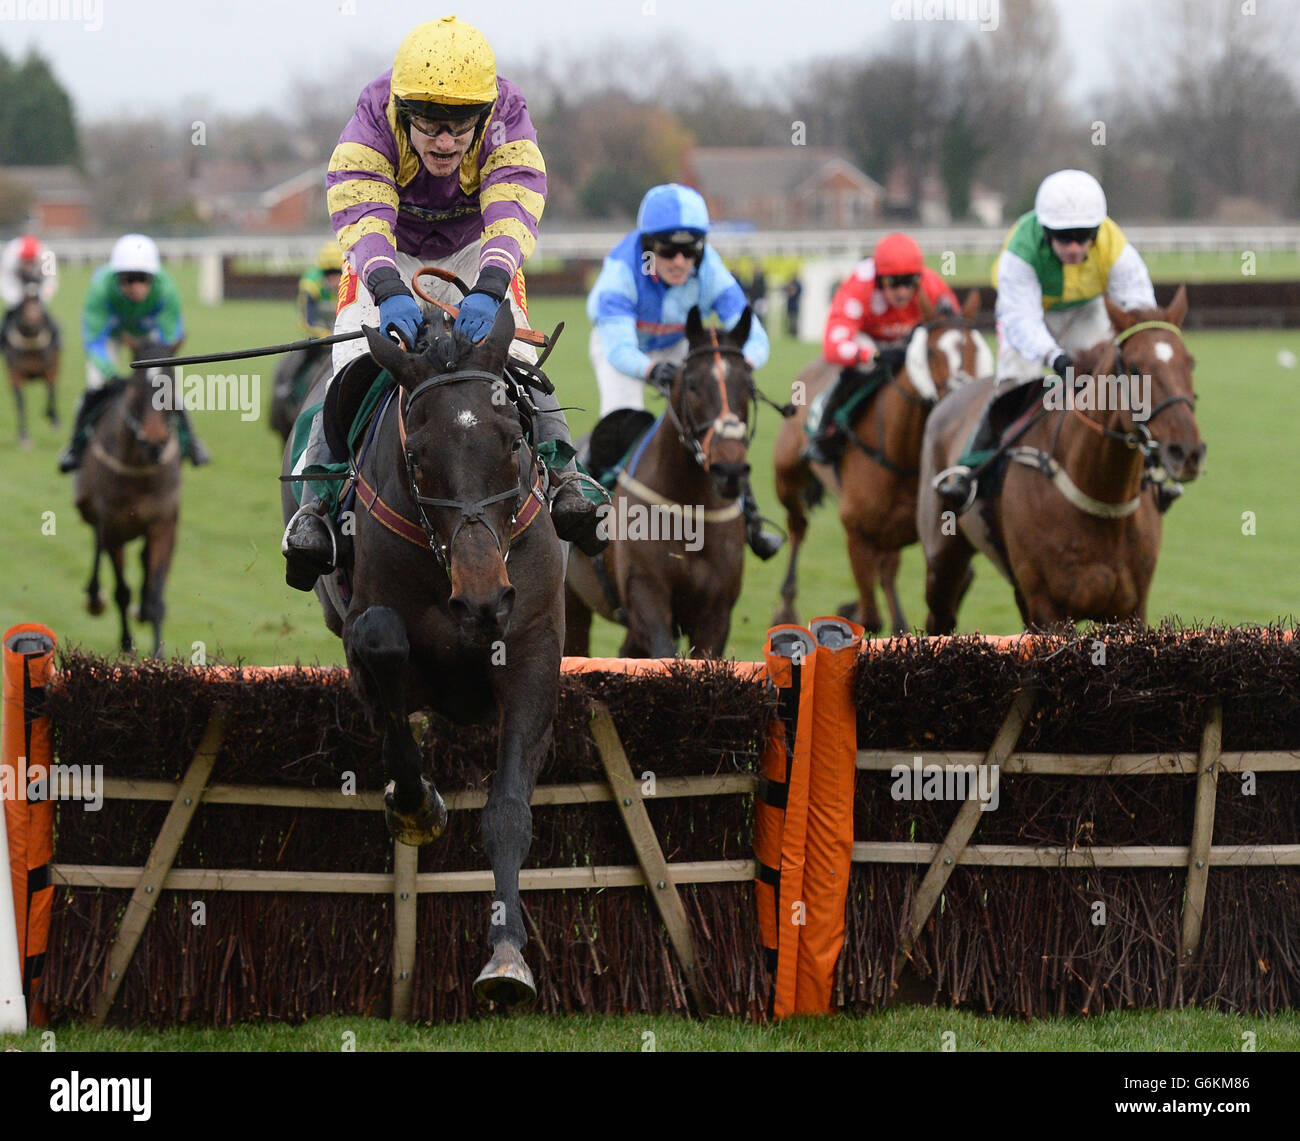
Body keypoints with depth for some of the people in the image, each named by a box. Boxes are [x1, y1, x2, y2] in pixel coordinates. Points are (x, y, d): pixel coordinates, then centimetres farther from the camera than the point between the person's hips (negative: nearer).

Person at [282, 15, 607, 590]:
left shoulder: (507, 126, -31)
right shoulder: (371, 127, -33)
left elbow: (512, 216, -45)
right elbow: (362, 219, -45)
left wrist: (489, 290, -64)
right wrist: (390, 293, -65)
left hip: (476, 254, 1)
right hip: (389, 259, -1)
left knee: (513, 356, -21)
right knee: (355, 362, -21)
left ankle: (562, 476, -17)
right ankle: (318, 497, -18)